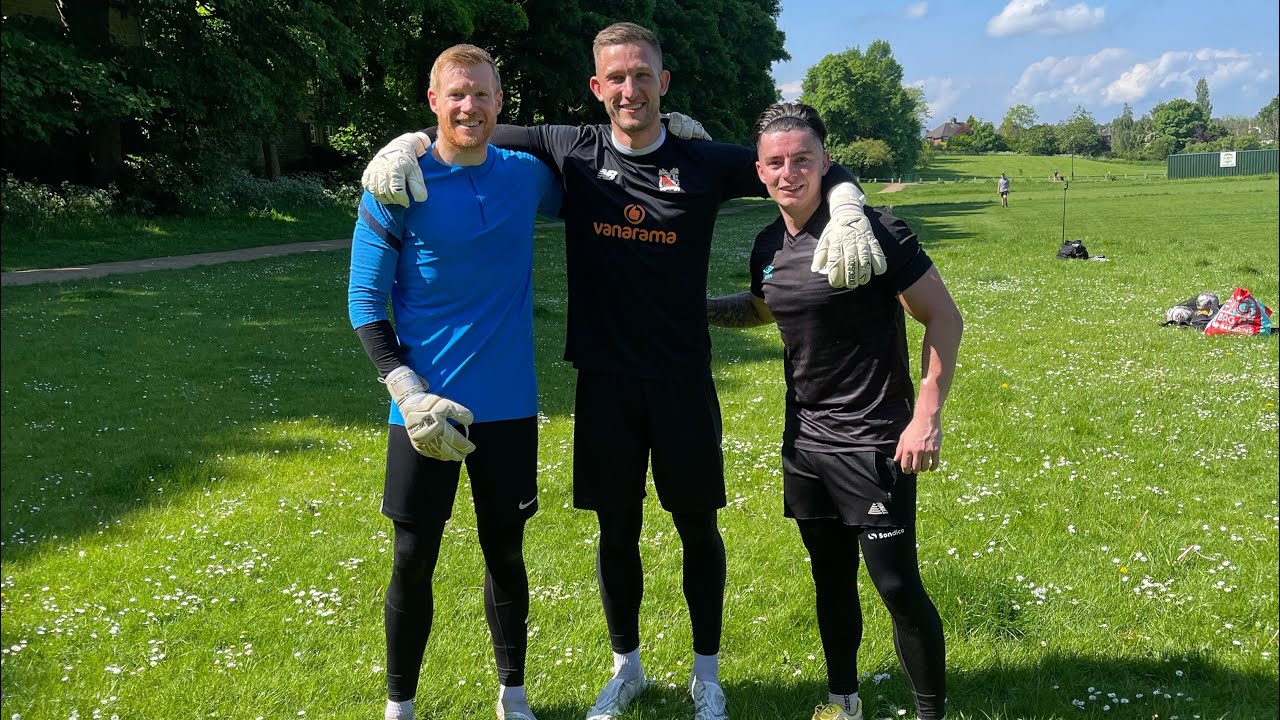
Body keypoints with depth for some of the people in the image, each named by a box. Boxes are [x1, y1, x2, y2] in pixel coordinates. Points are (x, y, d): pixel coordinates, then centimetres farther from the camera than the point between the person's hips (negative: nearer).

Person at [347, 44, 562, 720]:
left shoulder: (527, 176, 2)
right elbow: (364, 300, -5)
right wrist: (407, 390, -17)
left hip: (508, 405, 3)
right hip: (425, 408, -2)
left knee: (505, 551, 14)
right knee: (413, 560, 5)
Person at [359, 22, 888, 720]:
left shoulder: (705, 161, -4)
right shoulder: (571, 151, -1)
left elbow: (824, 174, -1)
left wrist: (848, 216, -22)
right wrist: (409, 142, -10)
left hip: (683, 380, -1)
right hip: (604, 381, 1)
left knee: (698, 528, 10)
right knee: (617, 531, 12)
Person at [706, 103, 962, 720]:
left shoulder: (873, 231, -16)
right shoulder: (769, 245, 4)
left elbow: (943, 316, -12)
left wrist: (927, 415, -17)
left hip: (873, 442, -6)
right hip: (806, 438, 6)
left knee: (897, 586, -4)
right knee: (831, 577, 17)